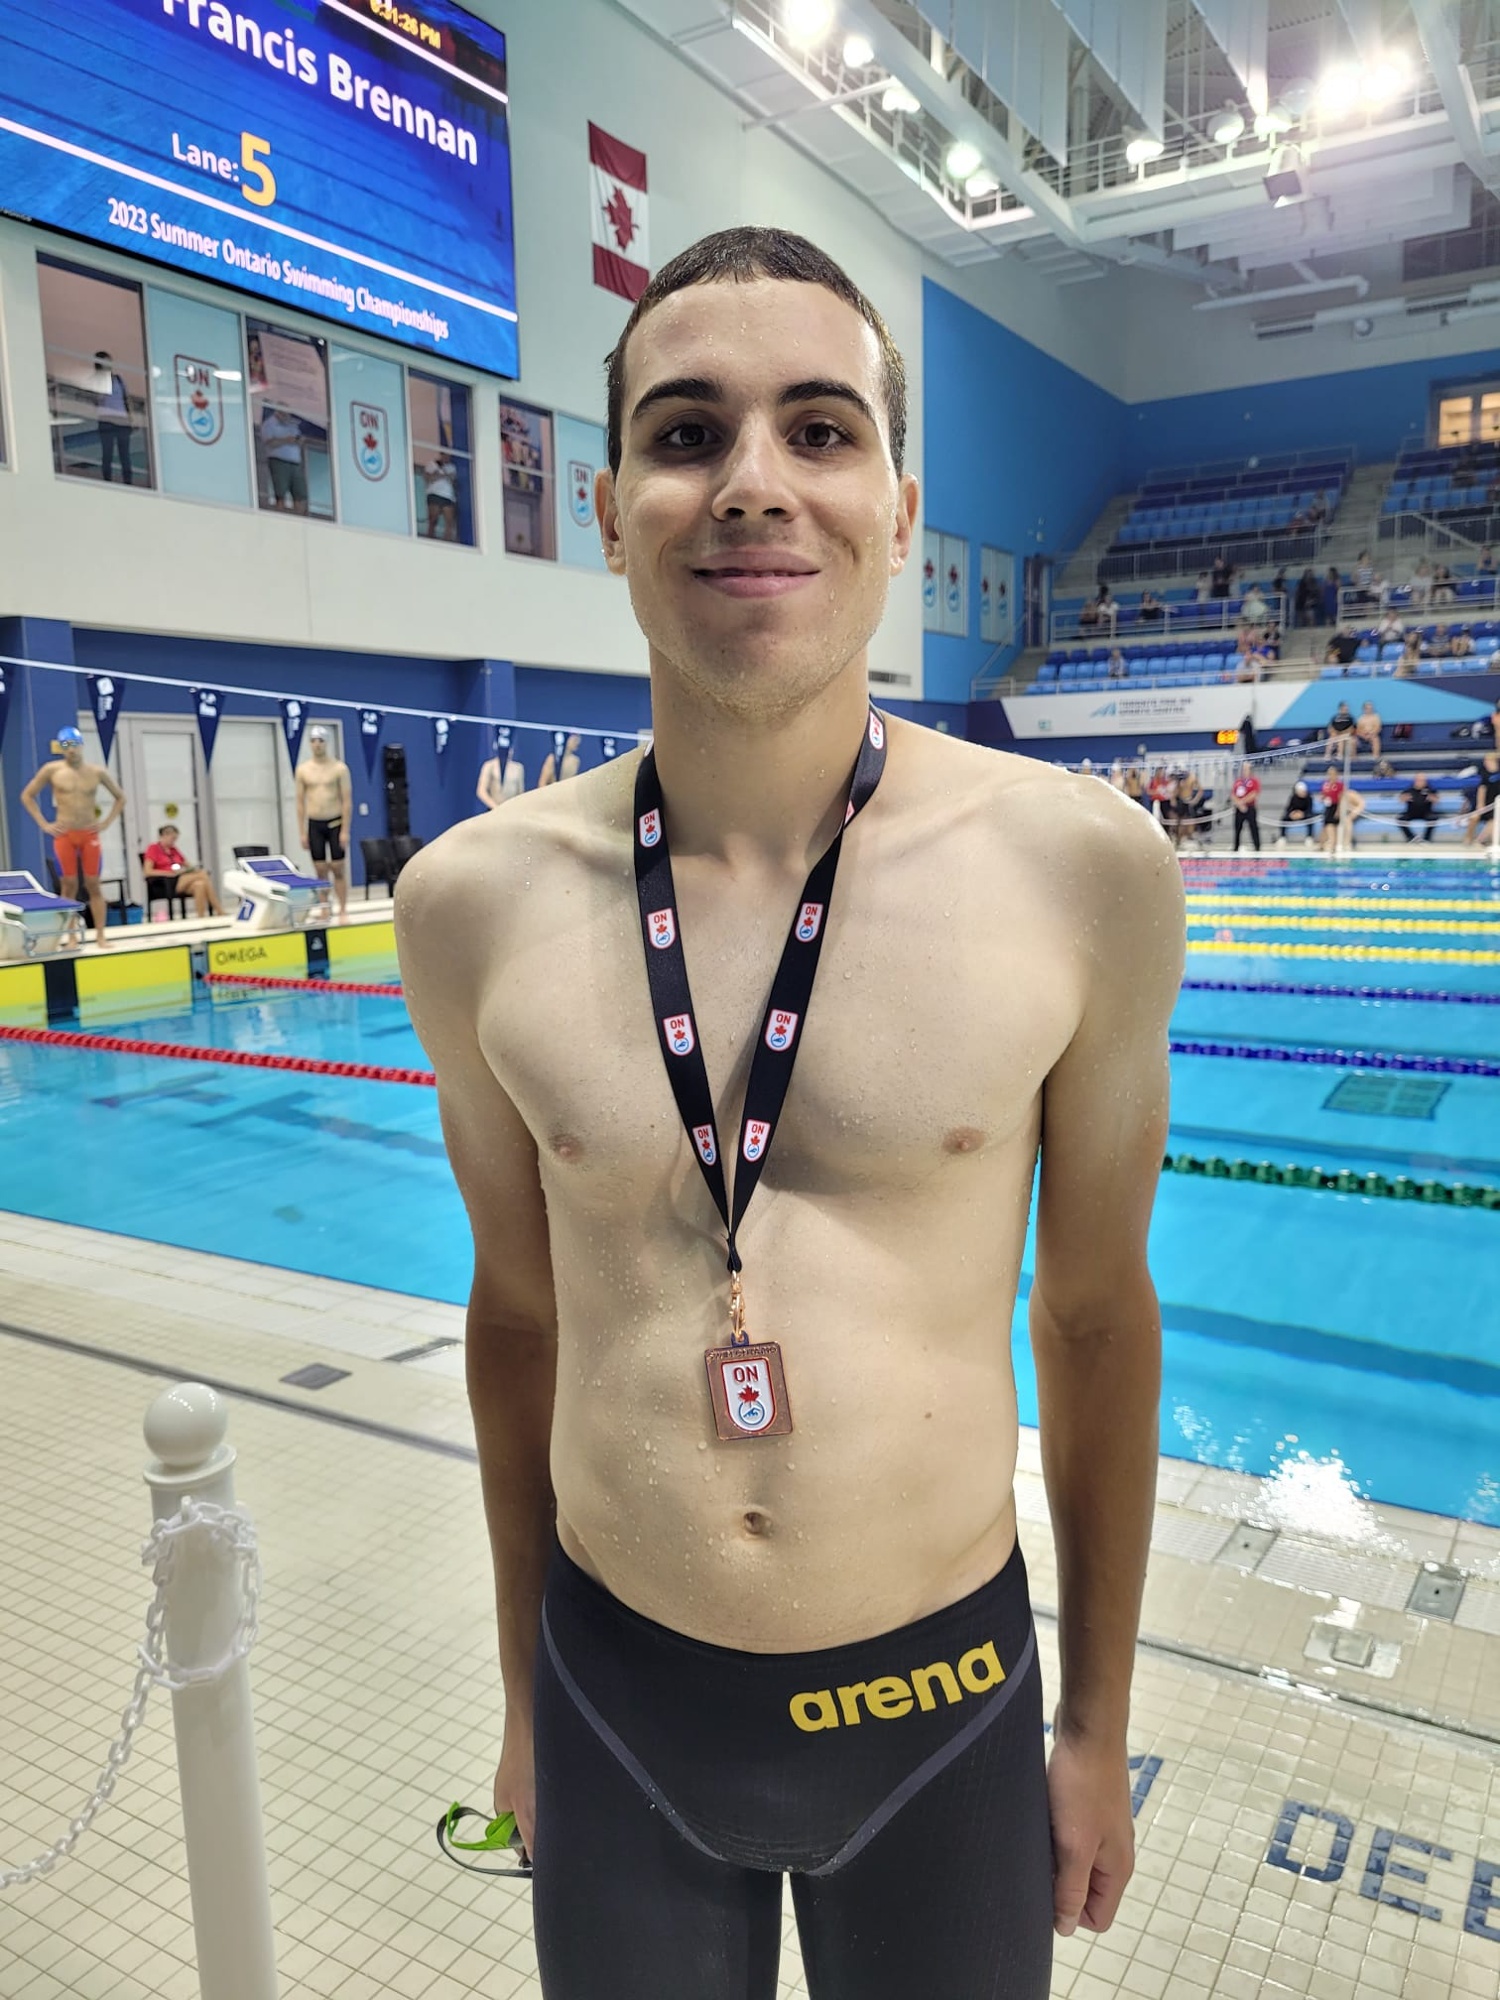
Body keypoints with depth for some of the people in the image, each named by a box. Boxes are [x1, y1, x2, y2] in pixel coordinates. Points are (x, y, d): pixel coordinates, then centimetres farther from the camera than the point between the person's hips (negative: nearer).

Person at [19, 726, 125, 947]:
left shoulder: (97, 771, 1)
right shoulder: (52, 770, -2)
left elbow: (120, 797, 13)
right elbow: (27, 796, 7)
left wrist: (107, 822, 2)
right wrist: (44, 824, -1)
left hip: (90, 834, 1)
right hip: (64, 835, -1)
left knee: (93, 885, 2)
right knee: (69, 885, 1)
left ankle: (100, 936, 4)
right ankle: (72, 937, 6)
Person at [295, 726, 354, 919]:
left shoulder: (339, 768, -4)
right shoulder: (303, 770, 4)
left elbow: (347, 801, -5)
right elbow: (300, 802, 6)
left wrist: (346, 830, -11)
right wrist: (302, 832, 2)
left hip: (336, 823, -2)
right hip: (314, 825, 2)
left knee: (338, 869, -1)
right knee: (320, 870, 4)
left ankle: (343, 910, 4)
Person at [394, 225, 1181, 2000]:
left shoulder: (1084, 871, -15)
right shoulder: (473, 903, -10)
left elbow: (1093, 1312, -4)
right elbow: (518, 1306, 2)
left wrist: (1098, 1721, 6)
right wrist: (525, 1699, 12)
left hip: (945, 1702, 0)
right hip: (617, 1704, 2)